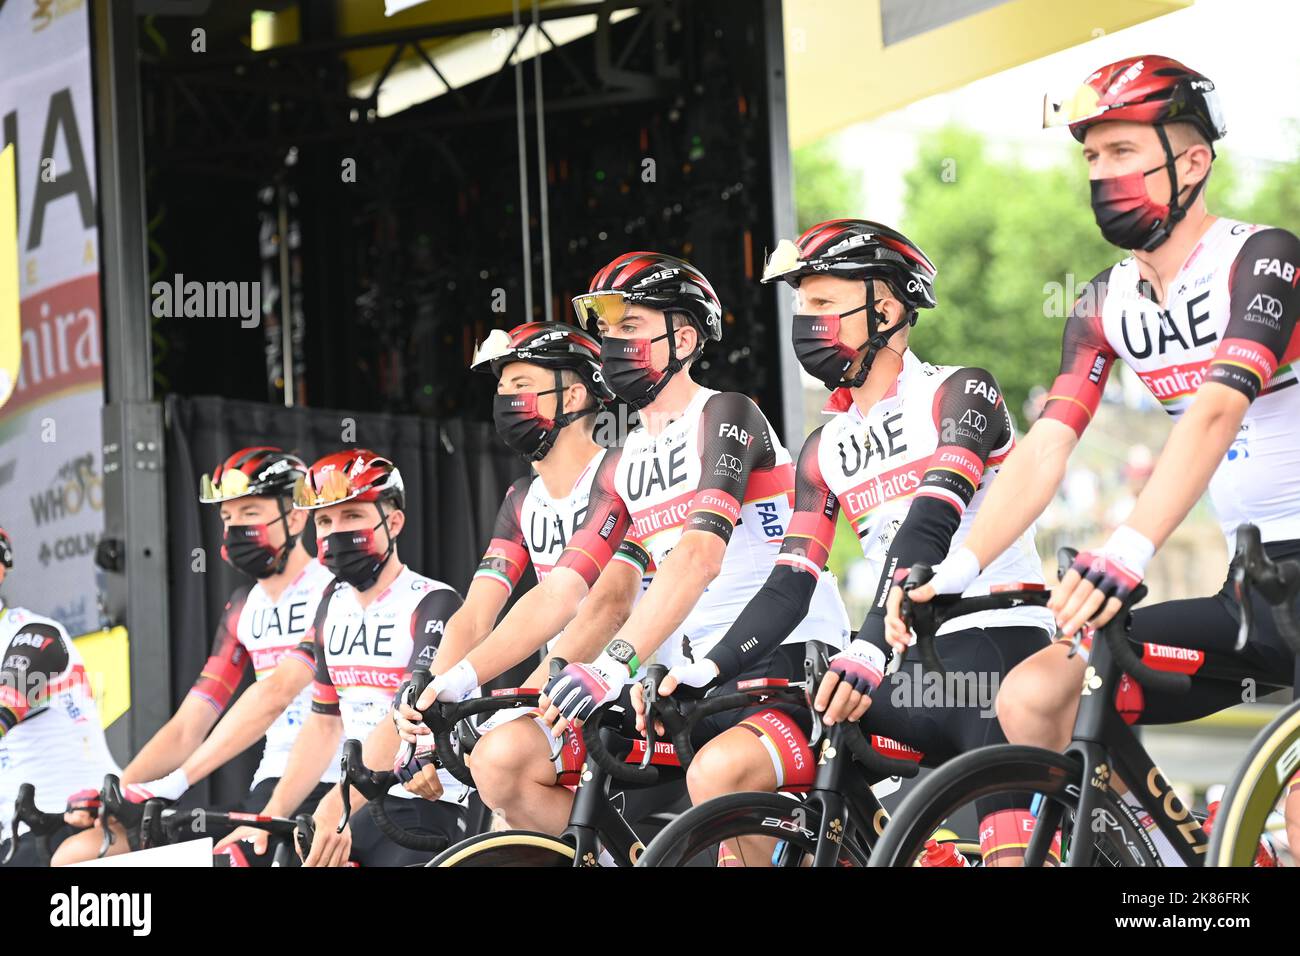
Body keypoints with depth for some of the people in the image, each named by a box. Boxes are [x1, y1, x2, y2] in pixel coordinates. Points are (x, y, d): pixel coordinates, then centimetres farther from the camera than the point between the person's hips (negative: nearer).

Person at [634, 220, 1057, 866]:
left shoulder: (958, 393, -3)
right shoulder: (825, 449, 16)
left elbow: (930, 528, -19)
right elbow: (790, 586, 8)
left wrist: (869, 650, -33)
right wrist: (706, 671, -9)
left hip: (992, 650, -5)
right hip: (899, 673, 6)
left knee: (1015, 854, -22)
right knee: (719, 772, -14)